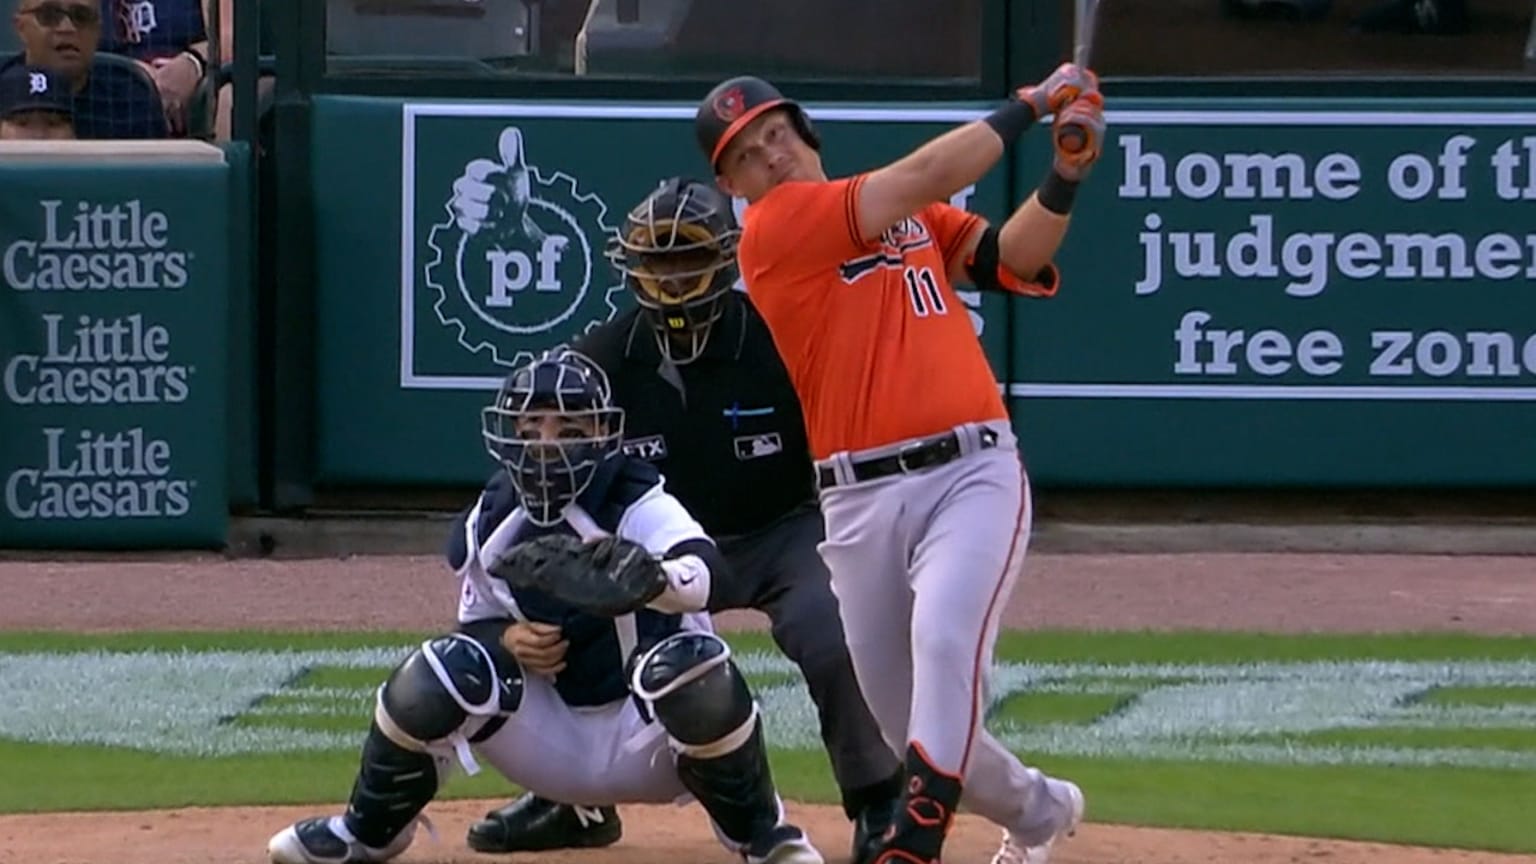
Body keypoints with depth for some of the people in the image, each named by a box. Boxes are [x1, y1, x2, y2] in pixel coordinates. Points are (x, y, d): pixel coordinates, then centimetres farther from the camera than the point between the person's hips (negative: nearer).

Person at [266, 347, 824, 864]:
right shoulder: (491, 525, -4)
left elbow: (704, 573, -40)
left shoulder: (638, 506, -18)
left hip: (648, 746, -3)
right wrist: (507, 640, -13)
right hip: (551, 748, 3)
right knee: (441, 671, -21)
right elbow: (478, 620, 13)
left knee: (690, 663, -35)